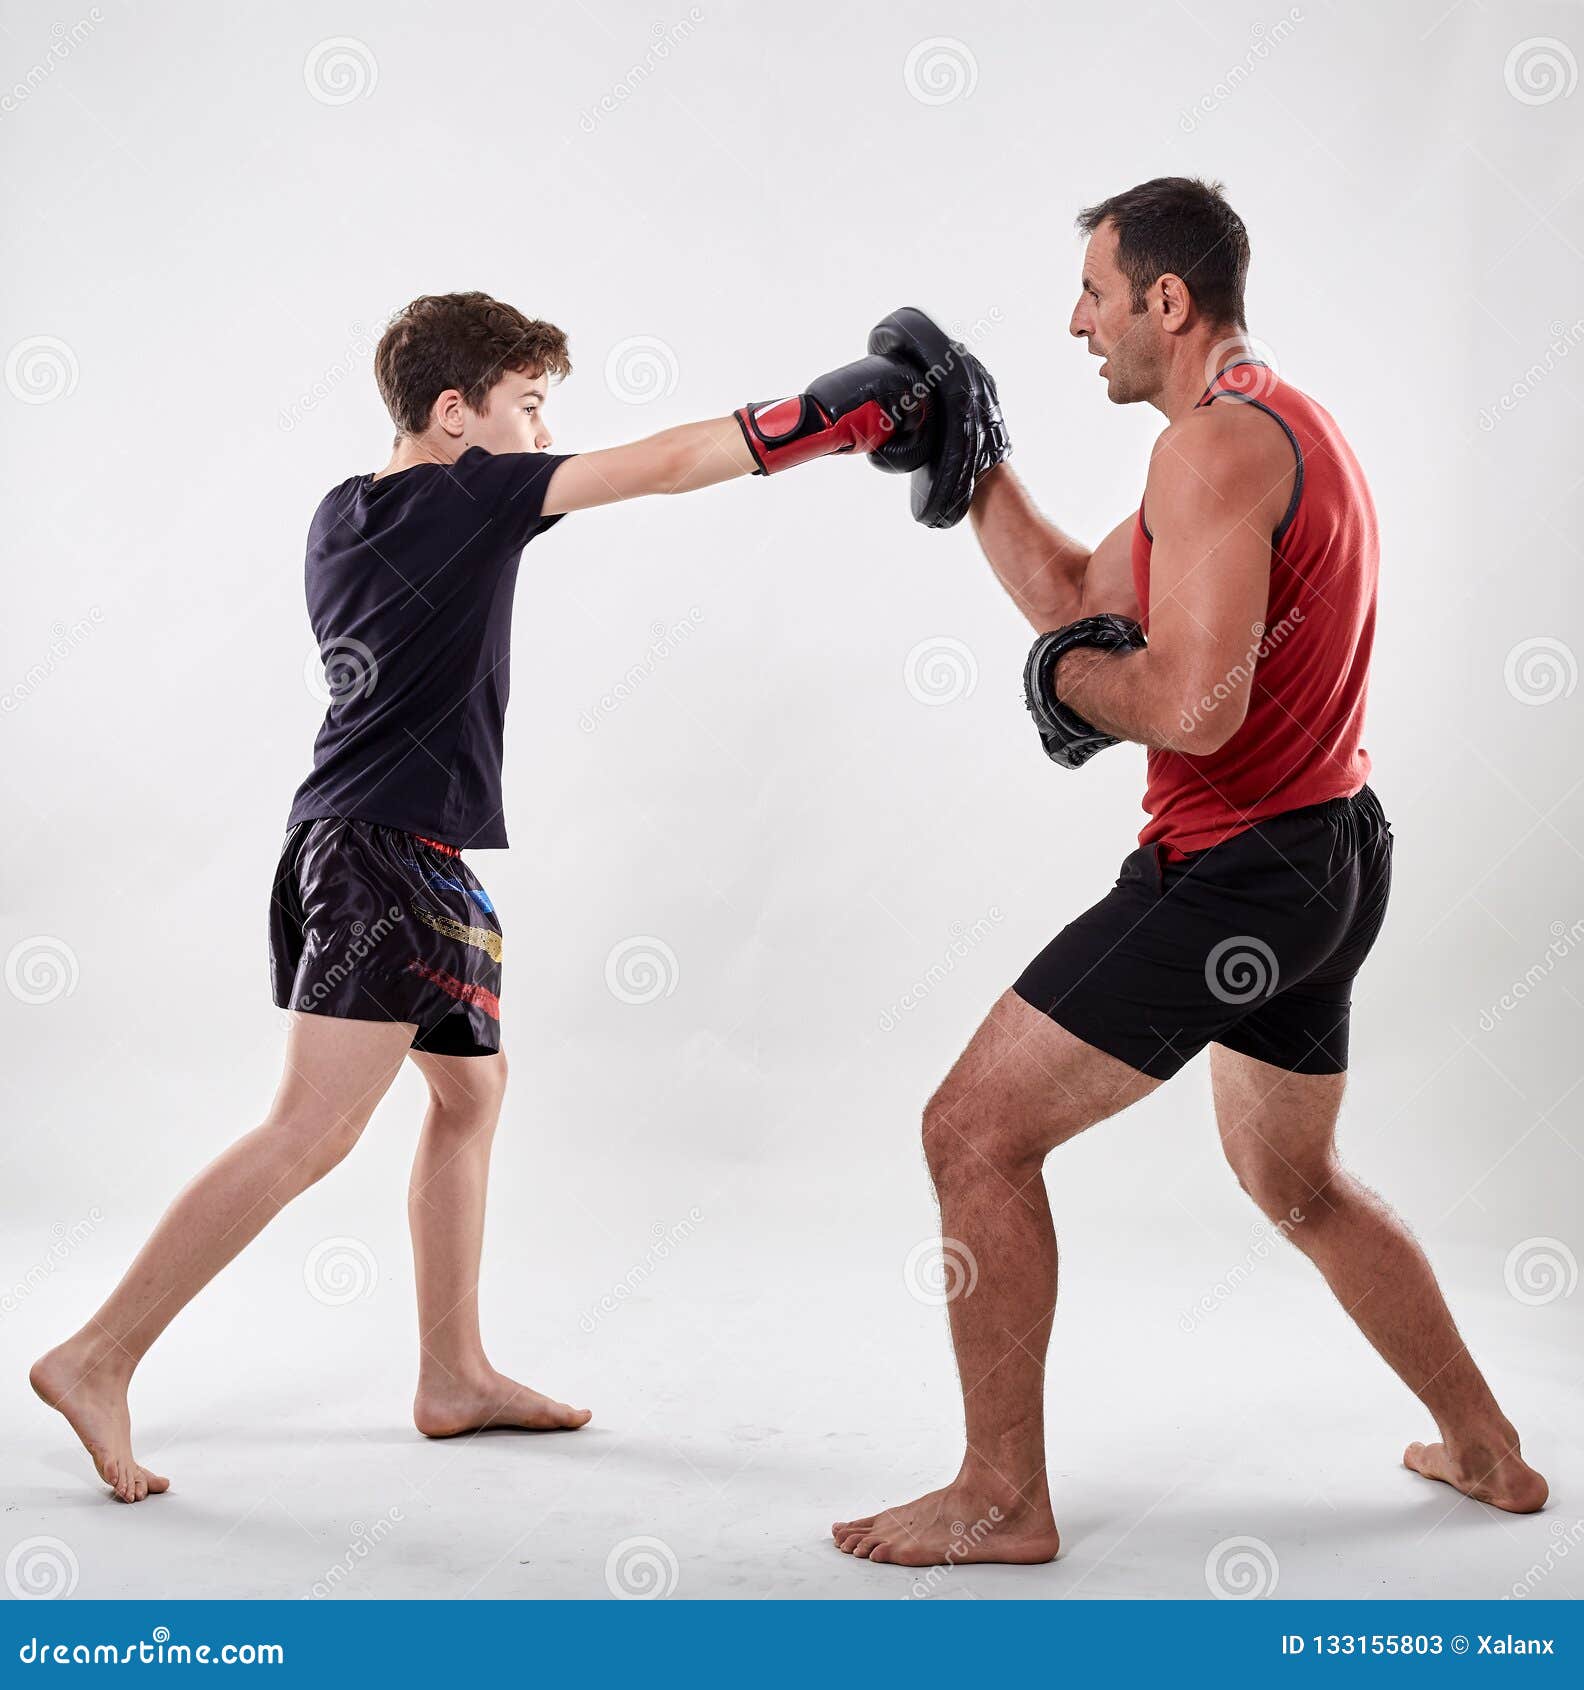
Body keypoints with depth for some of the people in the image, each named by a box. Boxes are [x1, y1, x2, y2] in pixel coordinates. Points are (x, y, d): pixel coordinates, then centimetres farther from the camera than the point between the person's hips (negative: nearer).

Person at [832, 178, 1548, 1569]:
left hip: (1234, 869, -11)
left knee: (976, 1134, -5)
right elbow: (1077, 596, 17)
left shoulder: (1216, 444, -18)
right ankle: (1487, 1451, 38)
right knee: (1295, 1182, 27)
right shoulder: (1284, 423, 15)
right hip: (1328, 849, 11)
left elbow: (1191, 705, -29)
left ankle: (1002, 1499, 4)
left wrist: (1070, 676, -10)